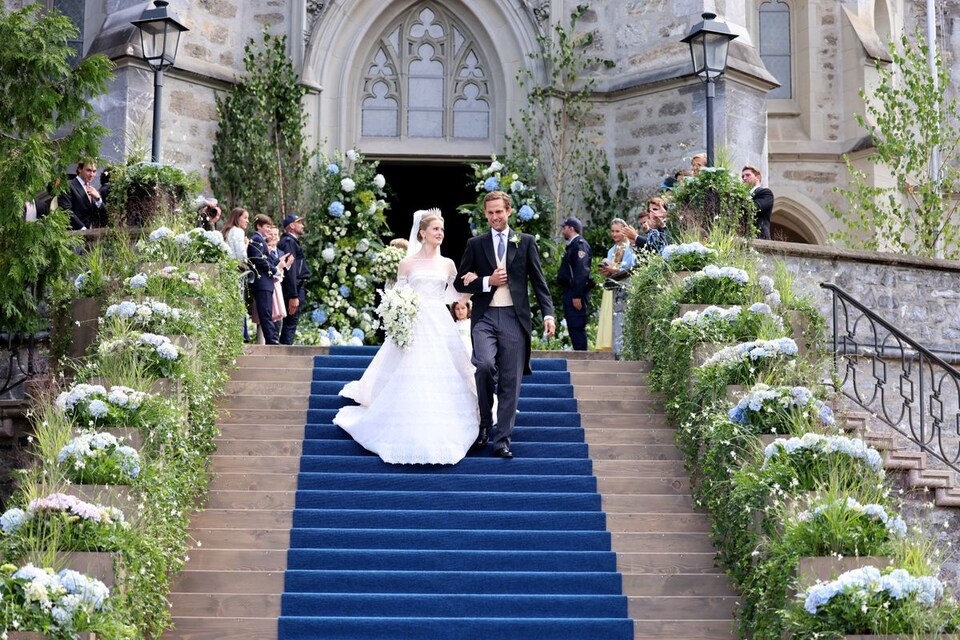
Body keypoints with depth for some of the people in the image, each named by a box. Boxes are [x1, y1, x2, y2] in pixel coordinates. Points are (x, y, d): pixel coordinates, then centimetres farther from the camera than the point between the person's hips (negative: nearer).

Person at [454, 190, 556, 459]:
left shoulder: (526, 242, 9)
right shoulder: (475, 244, 11)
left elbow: (539, 280, 7)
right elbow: (460, 283, 10)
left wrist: (548, 314, -5)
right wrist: (488, 282, -6)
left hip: (514, 318, 0)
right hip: (484, 317, 0)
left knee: (510, 381, -1)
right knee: (485, 363, -24)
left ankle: (502, 441, 6)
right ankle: (484, 421, -1)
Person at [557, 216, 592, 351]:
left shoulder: (580, 245, -12)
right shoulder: (572, 245, 20)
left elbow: (582, 272, -20)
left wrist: (577, 296, -25)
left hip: (576, 291, -10)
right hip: (569, 292, 10)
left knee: (577, 326, -11)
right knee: (572, 326, 12)